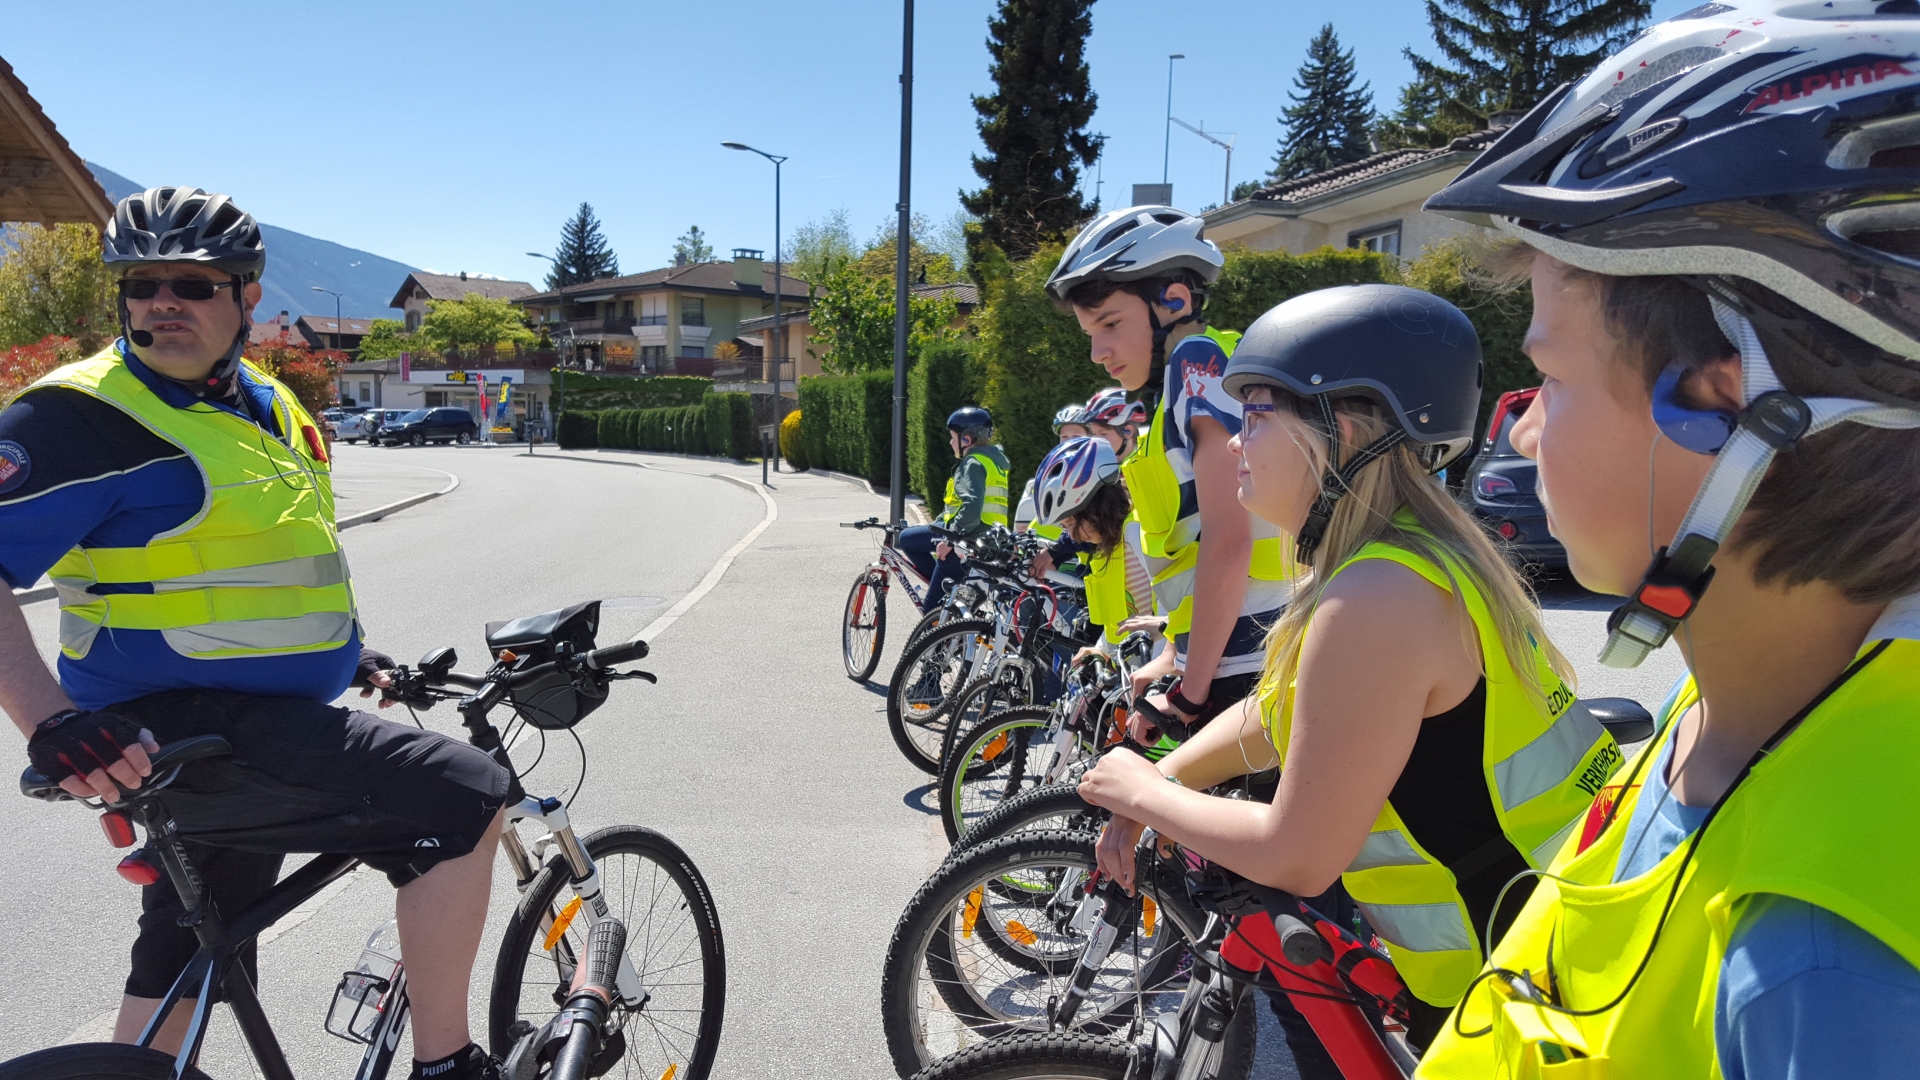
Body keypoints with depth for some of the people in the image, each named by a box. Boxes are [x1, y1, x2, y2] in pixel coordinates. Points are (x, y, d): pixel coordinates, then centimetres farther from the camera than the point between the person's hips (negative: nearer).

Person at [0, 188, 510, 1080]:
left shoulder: (267, 407, 13)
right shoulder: (85, 415, -14)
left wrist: (350, 653, 28)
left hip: (260, 726, 9)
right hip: (176, 736, -9)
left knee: (185, 972, 21)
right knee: (463, 797, -20)